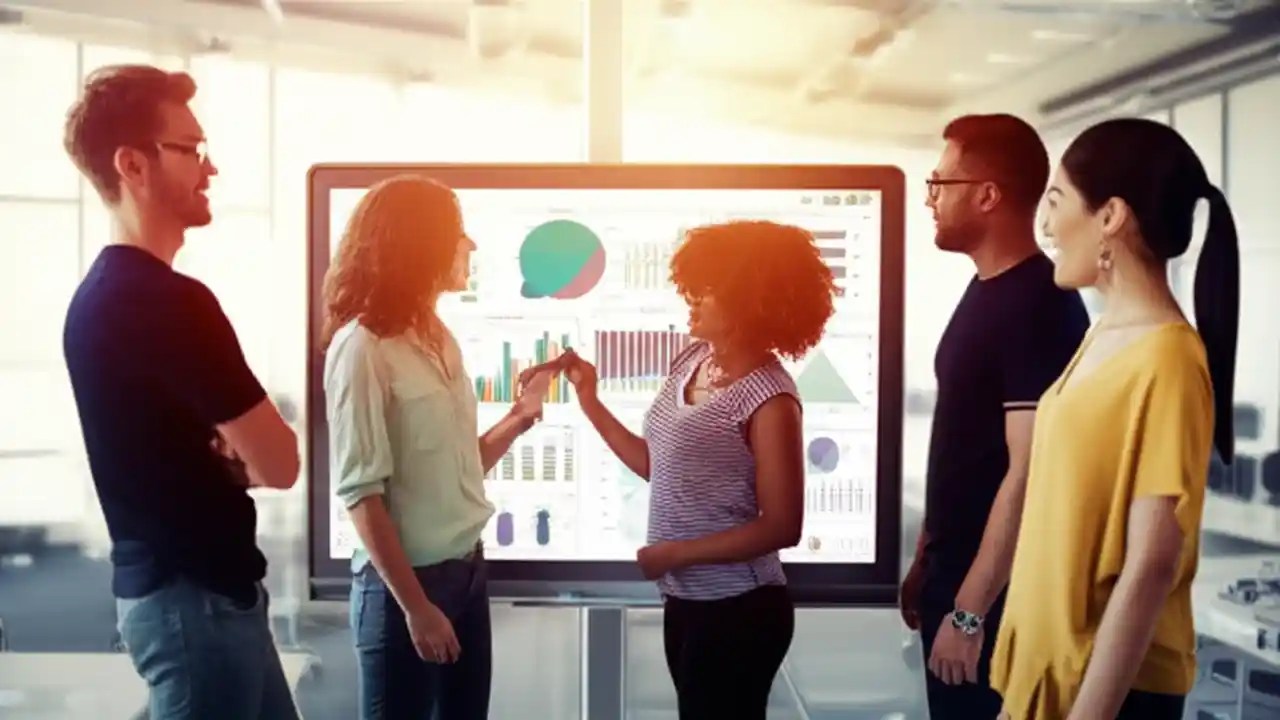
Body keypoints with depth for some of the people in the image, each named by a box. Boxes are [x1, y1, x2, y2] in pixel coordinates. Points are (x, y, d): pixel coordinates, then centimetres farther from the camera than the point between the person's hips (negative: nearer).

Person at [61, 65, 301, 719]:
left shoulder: (102, 294, 10)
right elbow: (278, 463, -20)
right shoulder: (167, 302, -22)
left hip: (166, 579, 10)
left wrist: (227, 456, -4)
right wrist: (237, 458, 1)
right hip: (194, 593, -10)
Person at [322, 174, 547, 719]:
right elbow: (360, 494, -18)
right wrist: (415, 605, -18)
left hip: (466, 569, 8)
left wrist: (517, 420, 0)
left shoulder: (439, 338, 8)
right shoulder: (361, 347, -15)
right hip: (404, 583, -7)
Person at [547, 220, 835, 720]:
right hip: (685, 601, 7)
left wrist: (676, 553, -16)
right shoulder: (692, 360, 2)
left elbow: (781, 527, -19)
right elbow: (659, 466, 10)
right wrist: (590, 402, 5)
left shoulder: (767, 397, -19)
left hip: (738, 609, -7)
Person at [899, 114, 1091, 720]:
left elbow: (1028, 475, -23)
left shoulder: (1039, 306, -20)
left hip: (996, 593, -9)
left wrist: (970, 611, -22)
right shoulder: (986, 289, 9)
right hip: (956, 573, 9)